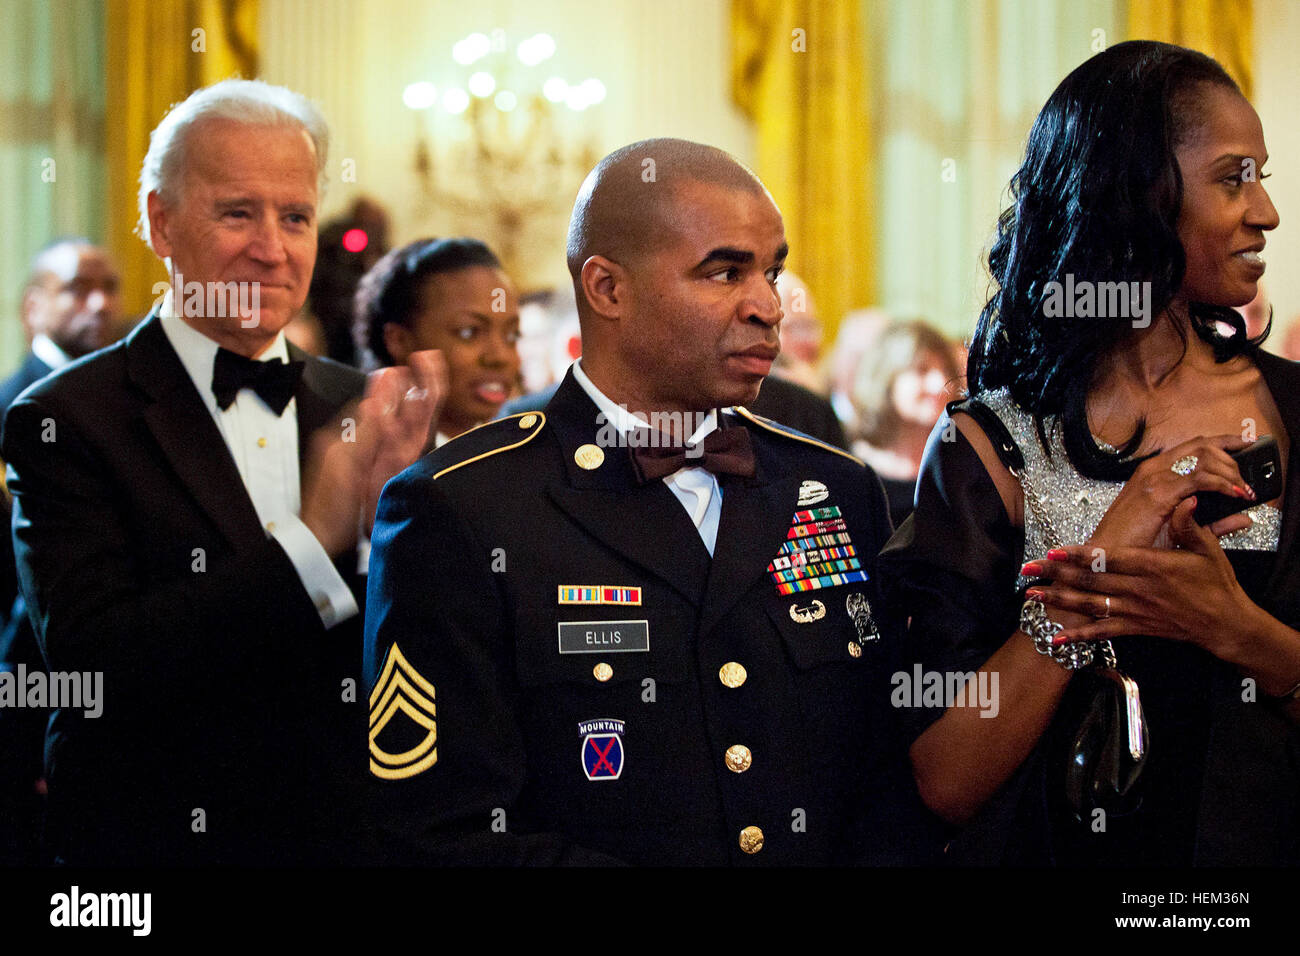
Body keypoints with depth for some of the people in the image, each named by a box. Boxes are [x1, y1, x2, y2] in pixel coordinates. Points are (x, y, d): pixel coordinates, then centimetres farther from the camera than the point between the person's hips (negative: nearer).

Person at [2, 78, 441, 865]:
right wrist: (315, 536, -24)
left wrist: (393, 503, -18)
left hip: (353, 835, 4)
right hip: (158, 837, -4)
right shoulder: (66, 422, -10)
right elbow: (95, 667, -22)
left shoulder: (358, 407, 2)